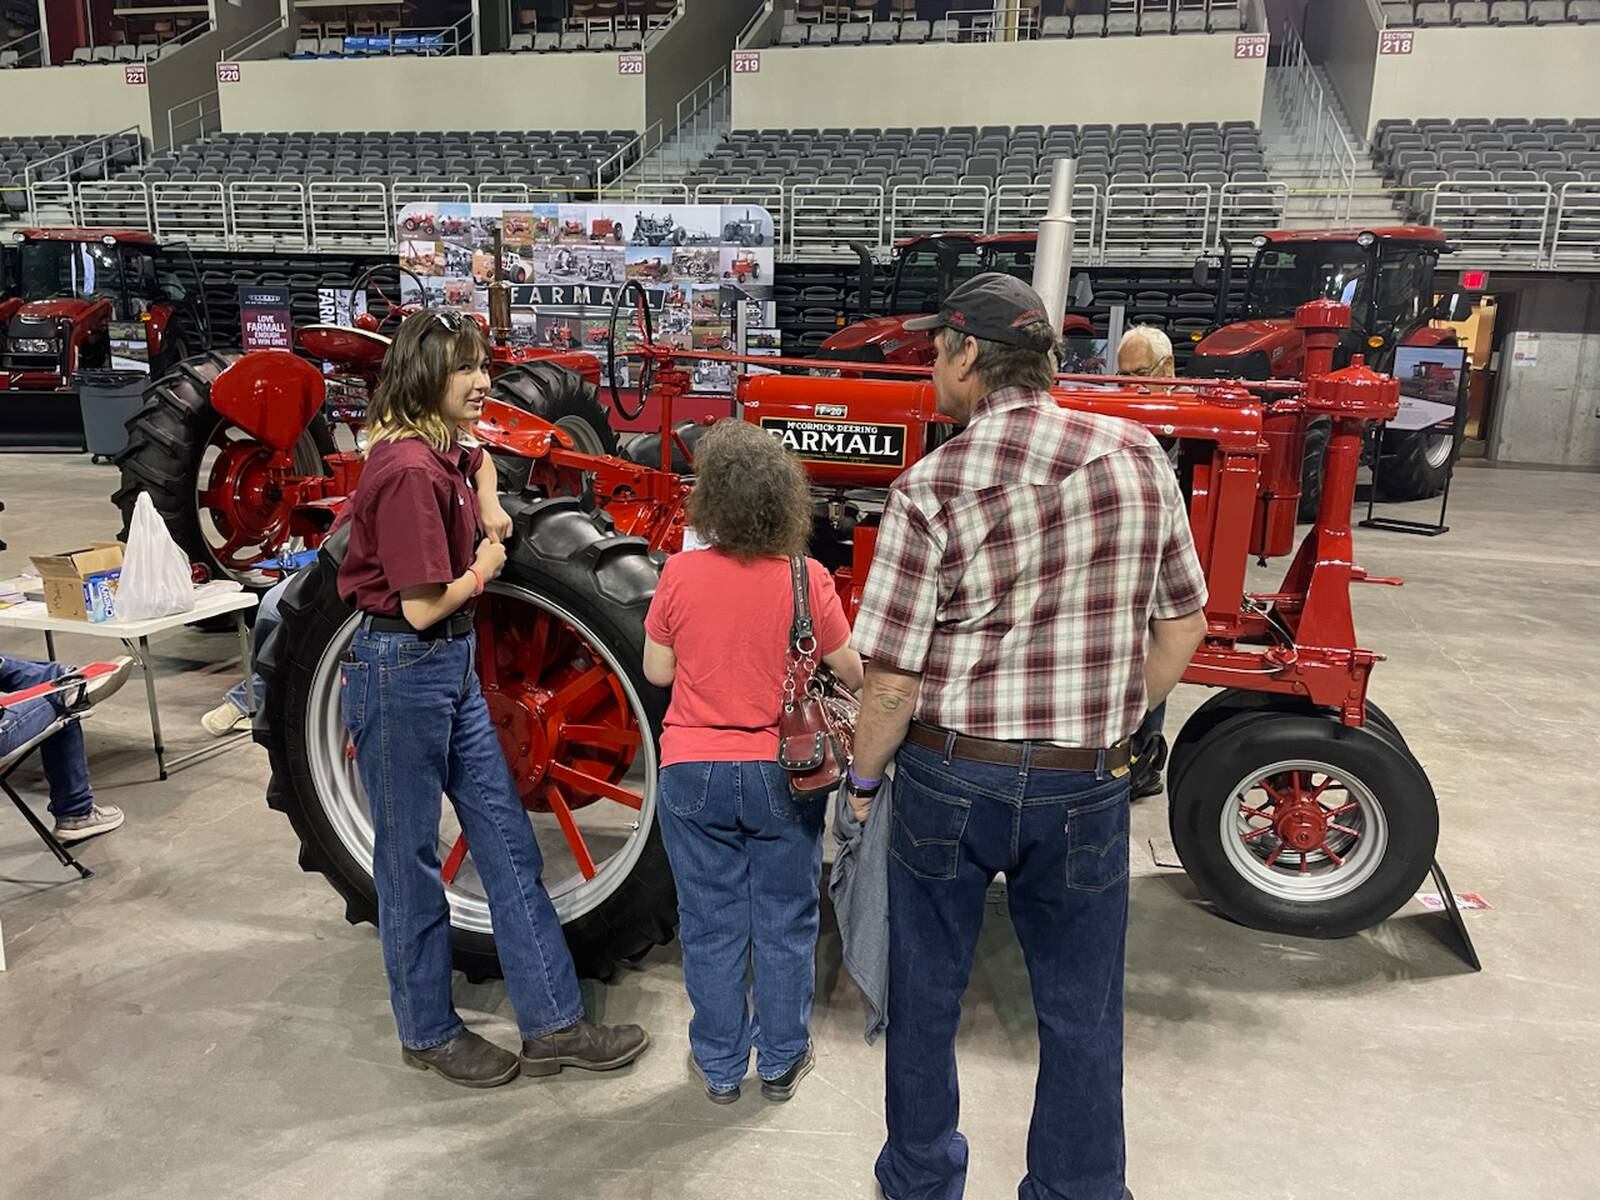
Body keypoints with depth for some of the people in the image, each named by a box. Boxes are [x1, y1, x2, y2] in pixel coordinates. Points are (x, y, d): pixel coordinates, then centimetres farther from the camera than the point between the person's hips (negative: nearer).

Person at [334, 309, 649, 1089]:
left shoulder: (447, 453, 7)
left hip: (452, 663, 9)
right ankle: (429, 1032, 26)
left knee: (507, 840, 10)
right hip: (400, 671, -9)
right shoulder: (408, 470, -21)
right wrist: (483, 570, -4)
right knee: (411, 857, 7)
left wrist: (487, 511, 13)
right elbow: (423, 608, -23)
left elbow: (476, 460, 33)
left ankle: (551, 1023, 19)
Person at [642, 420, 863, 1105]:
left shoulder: (681, 574, -12)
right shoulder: (806, 579, -14)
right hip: (782, 772, 0)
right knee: (784, 923, 16)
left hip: (694, 773, 1)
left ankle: (720, 1065, 28)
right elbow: (853, 674, -4)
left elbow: (657, 671, -2)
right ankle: (781, 1061, 30)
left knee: (711, 924, 15)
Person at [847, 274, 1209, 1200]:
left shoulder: (929, 490, -15)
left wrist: (863, 782, 4)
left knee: (927, 999, 20)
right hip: (1086, 787, 2)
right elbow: (1182, 625, 2)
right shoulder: (1138, 457, -6)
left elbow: (892, 683, -13)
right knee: (1081, 1013, 19)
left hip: (948, 776, -1)